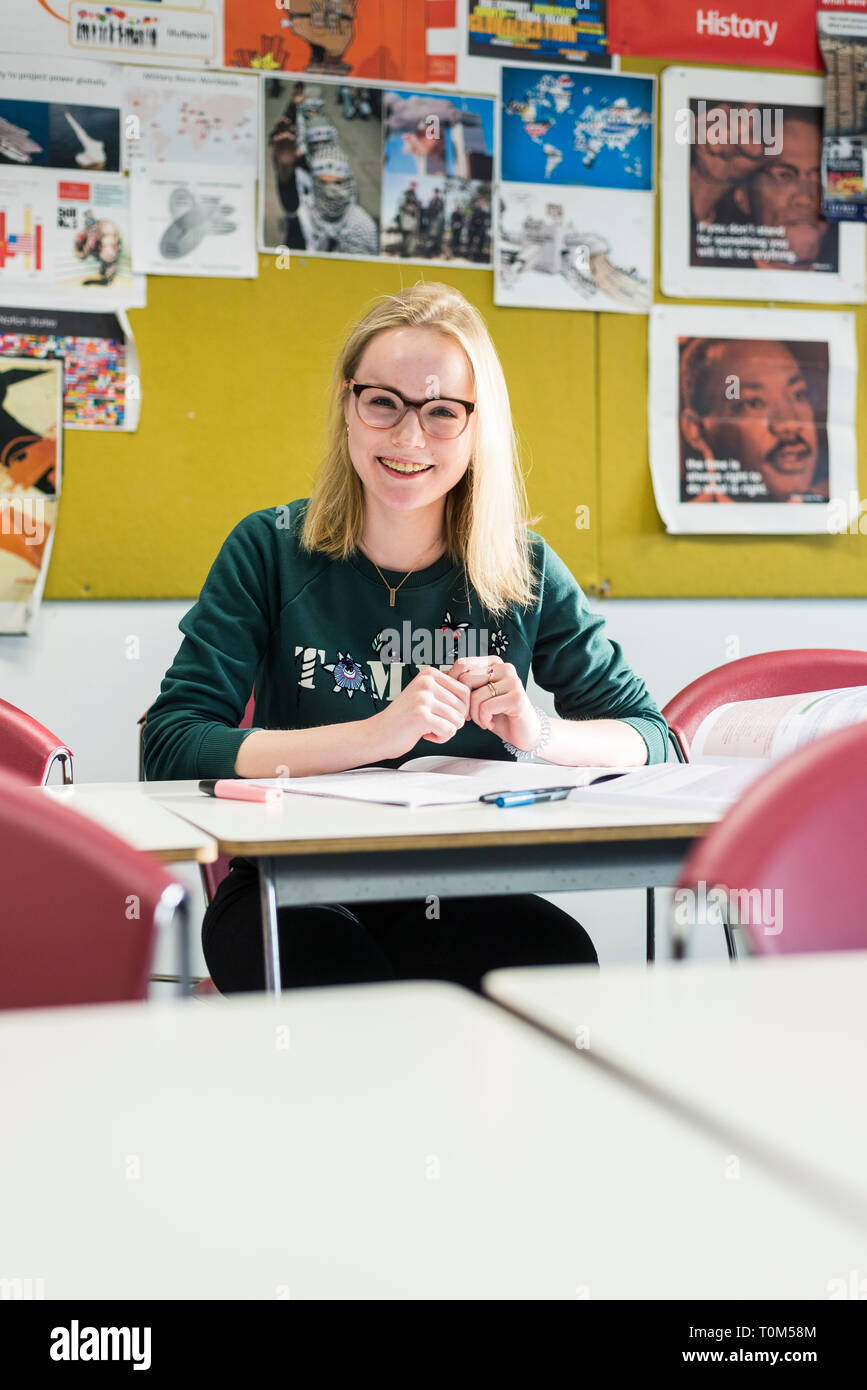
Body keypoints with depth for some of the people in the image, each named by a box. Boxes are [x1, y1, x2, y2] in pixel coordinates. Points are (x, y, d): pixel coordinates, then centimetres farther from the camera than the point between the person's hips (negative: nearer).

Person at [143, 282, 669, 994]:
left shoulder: (523, 569, 3)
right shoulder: (271, 550, -2)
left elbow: (650, 735, 5)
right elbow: (171, 744, -13)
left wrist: (542, 734, -17)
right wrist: (374, 736, -23)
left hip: (462, 896, 2)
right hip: (292, 895, -2)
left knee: (562, 962, -29)